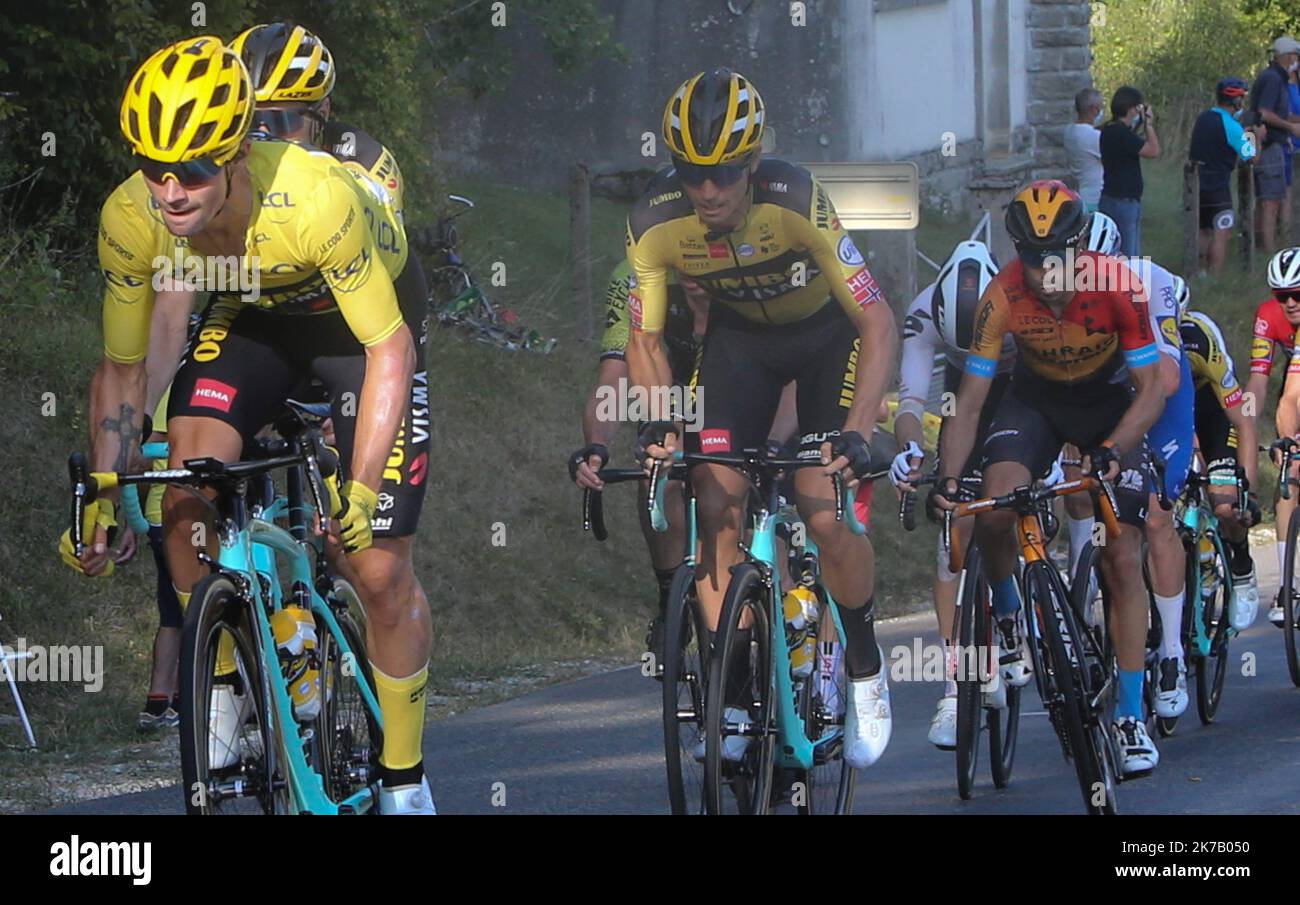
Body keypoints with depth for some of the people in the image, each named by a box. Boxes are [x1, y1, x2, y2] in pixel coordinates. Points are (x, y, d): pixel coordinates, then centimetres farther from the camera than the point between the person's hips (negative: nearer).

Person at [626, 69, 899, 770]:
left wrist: (855, 433, -44)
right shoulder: (655, 224, -26)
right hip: (739, 338, 3)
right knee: (716, 507, -13)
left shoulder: (797, 201, -35)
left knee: (824, 516, -16)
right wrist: (659, 418, -32)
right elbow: (645, 338, -13)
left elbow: (878, 325, -33)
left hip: (826, 336, -3)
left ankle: (865, 665, 10)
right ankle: (733, 694, -3)